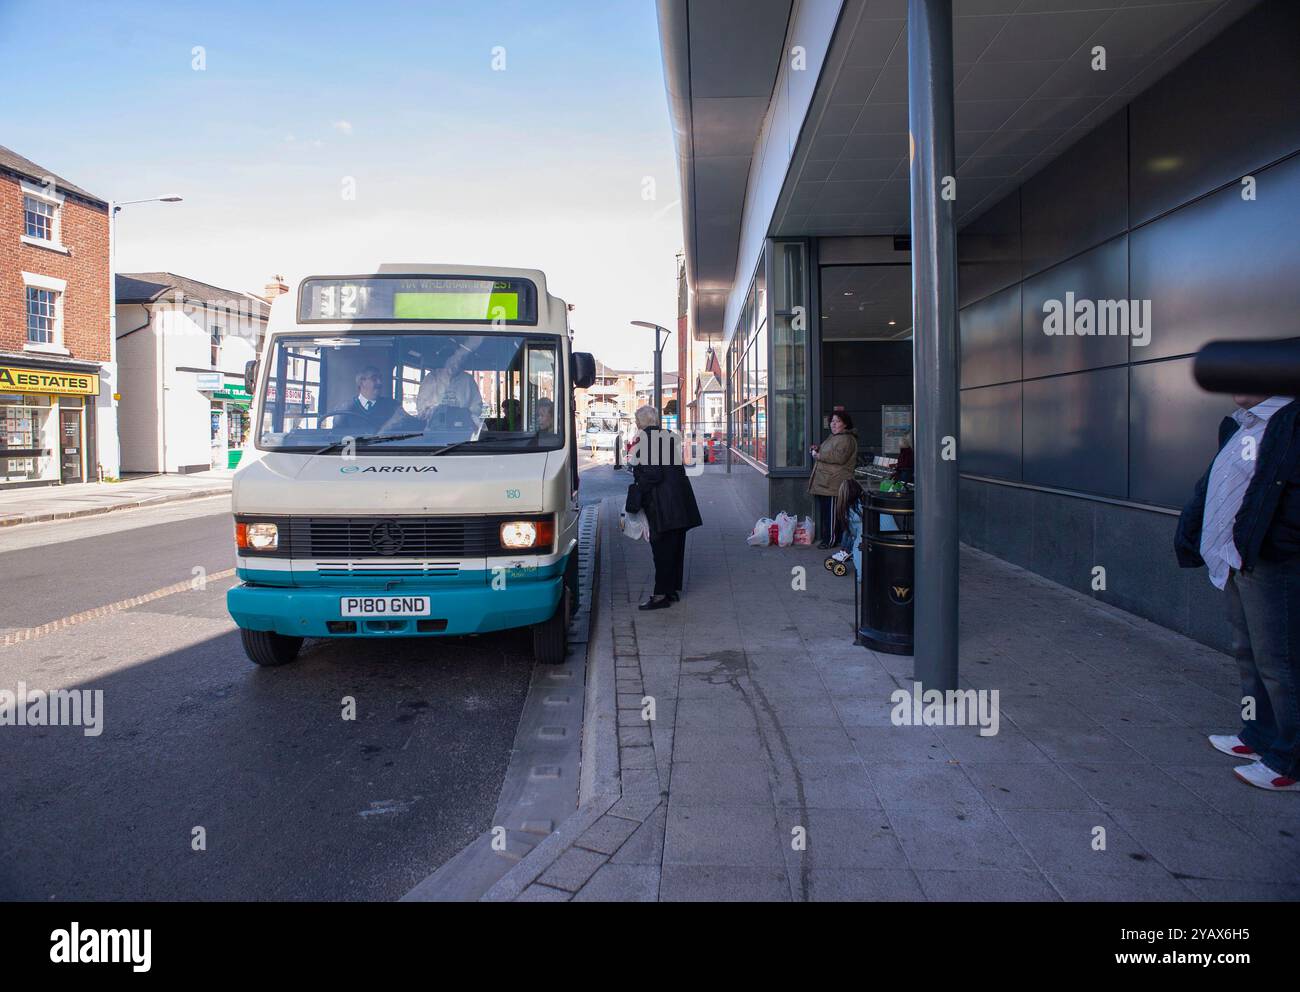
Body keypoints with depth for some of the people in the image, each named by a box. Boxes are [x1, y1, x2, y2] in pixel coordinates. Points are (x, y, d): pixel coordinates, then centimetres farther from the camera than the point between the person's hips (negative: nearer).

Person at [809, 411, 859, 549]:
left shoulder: (846, 439, -12)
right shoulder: (833, 437, 21)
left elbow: (839, 457, -26)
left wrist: (819, 456, -20)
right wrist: (817, 448, 14)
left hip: (833, 484, -10)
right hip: (824, 483, 10)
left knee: (831, 513, -7)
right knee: (824, 511, 13)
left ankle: (830, 540, -2)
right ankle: (825, 538, 20)